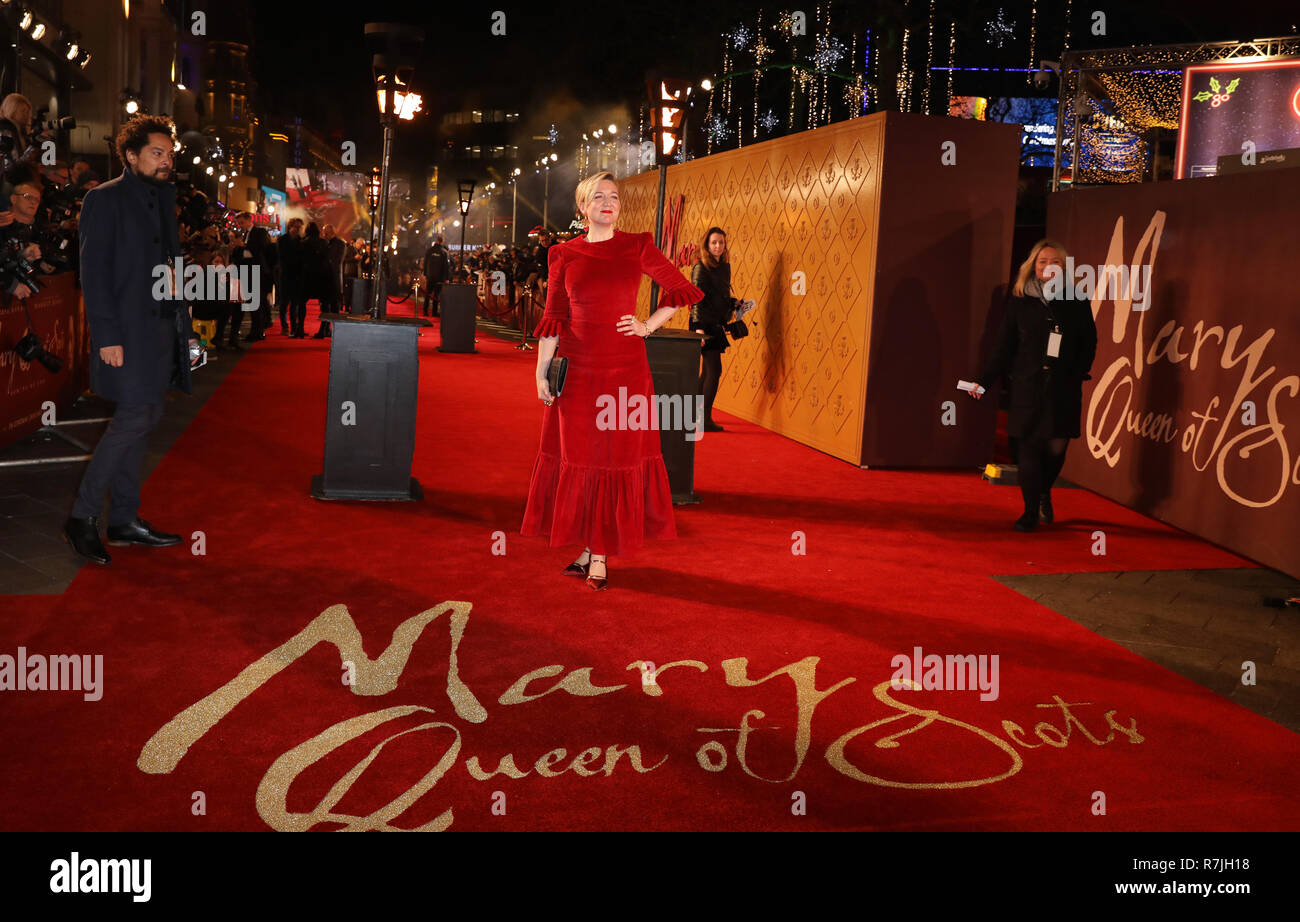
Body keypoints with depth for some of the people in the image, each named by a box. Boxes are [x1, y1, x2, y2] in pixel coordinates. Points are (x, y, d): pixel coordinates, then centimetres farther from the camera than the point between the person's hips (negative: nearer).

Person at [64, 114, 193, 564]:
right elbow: (93, 273, -10)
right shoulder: (104, 199, -6)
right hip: (128, 333, -7)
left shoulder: (164, 199, 16)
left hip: (163, 328, 7)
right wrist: (107, 337, -17)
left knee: (141, 422, 10)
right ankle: (82, 517, 1)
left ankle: (124, 520, 18)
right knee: (134, 419, -11)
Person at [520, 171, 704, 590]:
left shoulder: (637, 247, 3)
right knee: (578, 457, 5)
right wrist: (541, 373, -1)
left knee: (617, 458, 2)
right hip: (576, 370, 1)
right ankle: (588, 548, 17)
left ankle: (600, 554, 11)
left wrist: (649, 326, 1)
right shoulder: (565, 255, 4)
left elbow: (681, 290, 10)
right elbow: (553, 319, 4)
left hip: (625, 370, -1)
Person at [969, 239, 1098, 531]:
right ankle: (1031, 512, 9)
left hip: (1063, 389, 0)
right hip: (1027, 387, 0)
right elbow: (1004, 347, 7)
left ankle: (1044, 493, 29)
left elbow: (1089, 343, 8)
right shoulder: (1019, 302, 6)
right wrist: (984, 381, 3)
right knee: (1028, 448, -2)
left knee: (1056, 447, -1)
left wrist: (1078, 374, -4)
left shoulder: (1077, 302, 5)